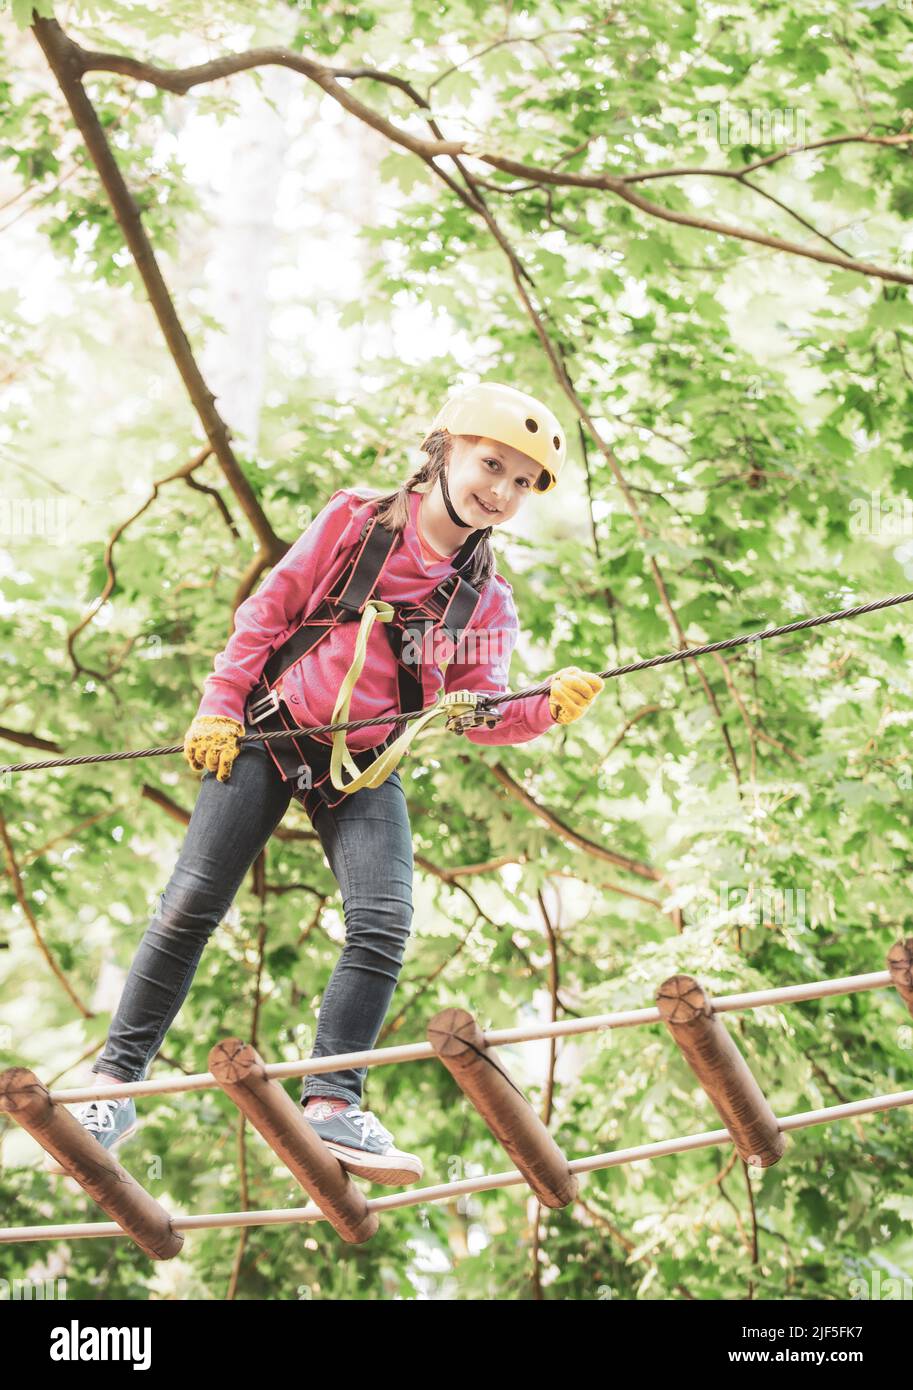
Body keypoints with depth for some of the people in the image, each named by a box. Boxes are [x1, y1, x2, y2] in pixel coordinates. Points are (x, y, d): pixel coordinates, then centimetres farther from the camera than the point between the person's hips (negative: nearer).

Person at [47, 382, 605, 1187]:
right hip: (267, 733, -2)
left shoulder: (485, 602, 5)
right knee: (190, 907, -6)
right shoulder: (356, 523, -2)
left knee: (384, 928, -17)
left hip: (365, 769, 2)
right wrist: (219, 706, -6)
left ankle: (331, 1105, -14)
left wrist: (547, 709, -16)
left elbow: (477, 712, 3)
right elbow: (269, 612, 1)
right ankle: (115, 1087, 3)